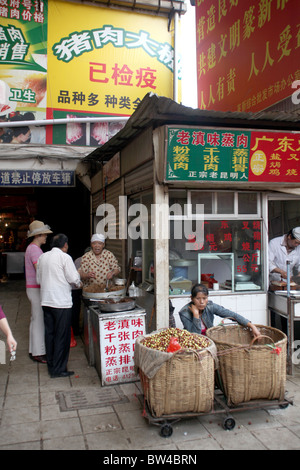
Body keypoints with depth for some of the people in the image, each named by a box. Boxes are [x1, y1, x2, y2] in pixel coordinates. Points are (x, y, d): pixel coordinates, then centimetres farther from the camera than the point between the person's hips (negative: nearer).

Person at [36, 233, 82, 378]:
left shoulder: (42, 257, 9)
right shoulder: (64, 257, -11)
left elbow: (39, 278, 15)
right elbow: (73, 278, -13)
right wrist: (79, 282, 7)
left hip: (46, 300, 7)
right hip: (62, 301, -7)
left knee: (49, 334, 14)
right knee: (62, 336, 1)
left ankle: (51, 366, 24)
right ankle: (58, 369, 6)